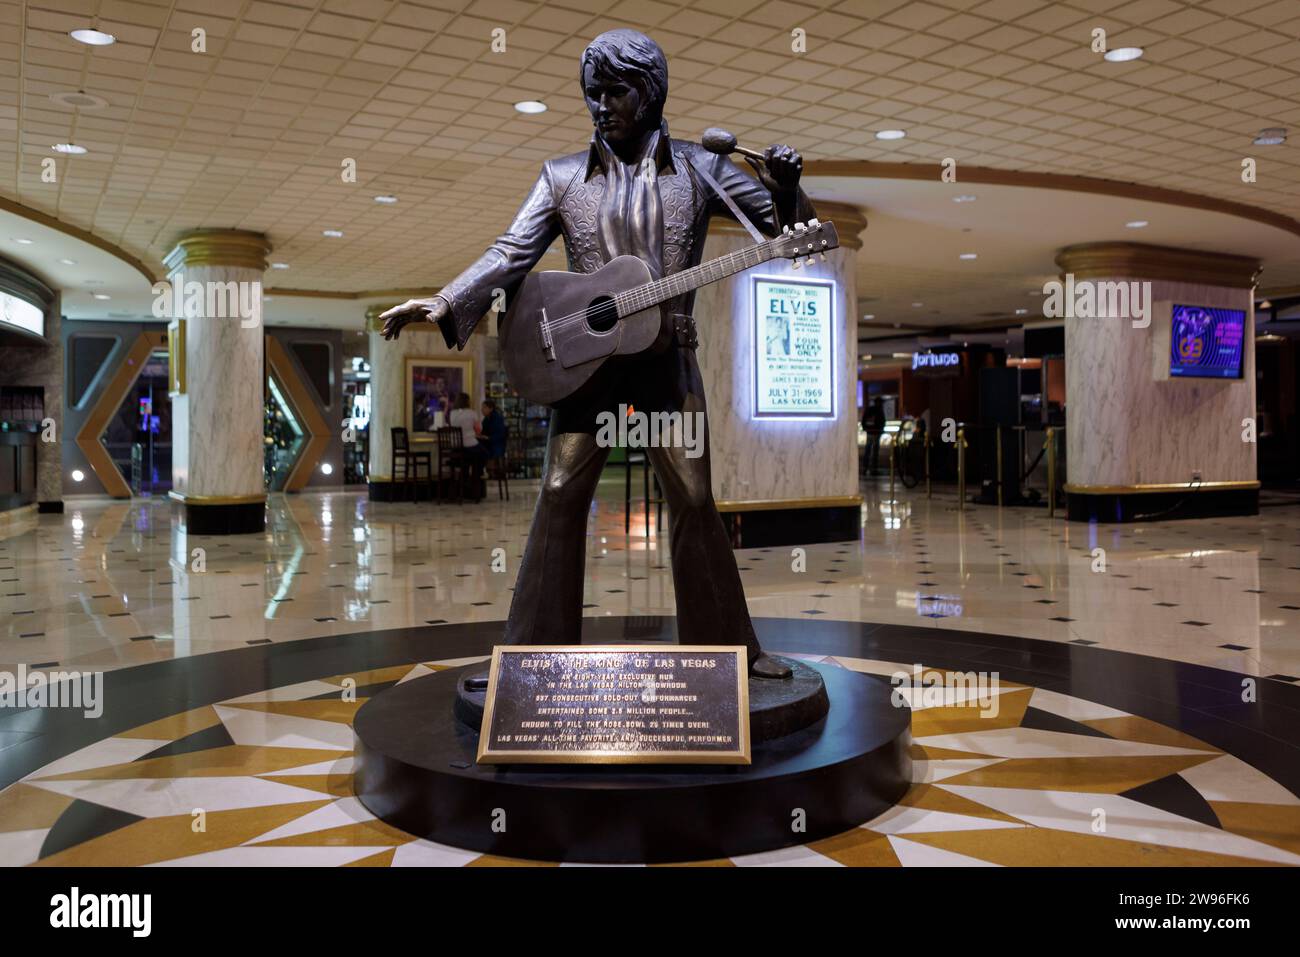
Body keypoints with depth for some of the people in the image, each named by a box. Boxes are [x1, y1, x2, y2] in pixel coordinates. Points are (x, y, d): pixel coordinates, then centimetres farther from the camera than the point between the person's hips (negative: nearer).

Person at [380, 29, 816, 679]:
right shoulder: (563, 176, 8)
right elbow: (512, 255, 2)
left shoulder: (700, 169, 6)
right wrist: (443, 307, -11)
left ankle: (725, 647, 15)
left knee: (694, 503, 2)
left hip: (669, 359, 0)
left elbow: (785, 230, 8)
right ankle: (536, 651, 10)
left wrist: (785, 189, -15)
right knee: (560, 499, -1)